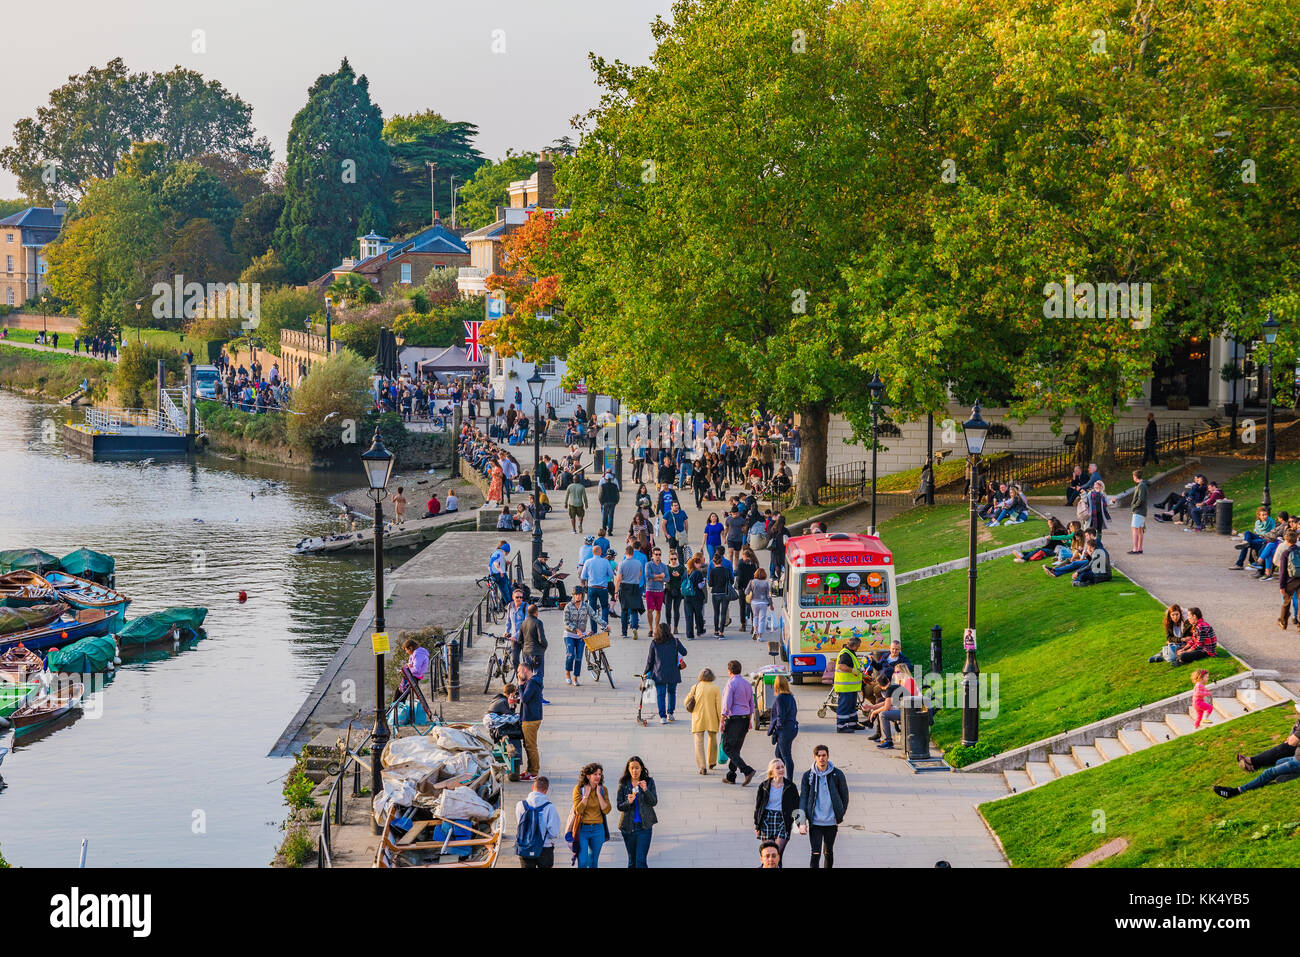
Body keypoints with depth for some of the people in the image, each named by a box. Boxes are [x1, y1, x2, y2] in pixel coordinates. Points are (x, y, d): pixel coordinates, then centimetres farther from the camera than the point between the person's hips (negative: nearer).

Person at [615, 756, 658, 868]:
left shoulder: (649, 782, -1)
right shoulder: (623, 784, 0)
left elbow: (654, 802, -7)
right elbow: (619, 806, 0)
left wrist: (645, 790, -24)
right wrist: (628, 802, -22)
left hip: (644, 826, -2)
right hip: (628, 826, 2)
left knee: (641, 860, -10)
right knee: (632, 860, 11)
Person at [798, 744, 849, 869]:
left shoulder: (837, 774, -3)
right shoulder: (808, 775, -2)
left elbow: (844, 797, 8)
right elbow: (803, 799, -2)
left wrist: (839, 815, 6)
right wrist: (802, 822, -9)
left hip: (831, 822, 1)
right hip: (815, 822, -1)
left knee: (829, 852, 14)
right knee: (815, 854, -8)